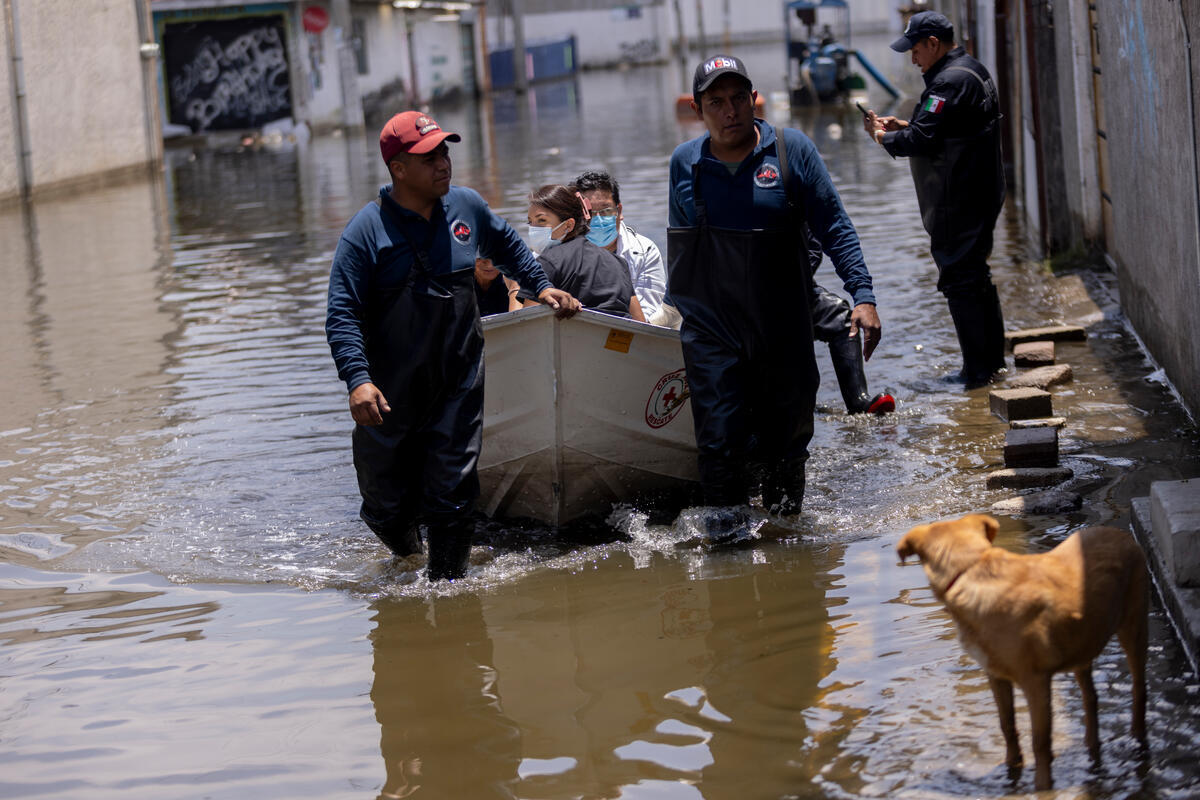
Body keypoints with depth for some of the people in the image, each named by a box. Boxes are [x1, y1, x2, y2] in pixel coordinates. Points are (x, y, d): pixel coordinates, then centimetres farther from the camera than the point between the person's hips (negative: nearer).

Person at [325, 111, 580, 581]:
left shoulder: (466, 207, 5)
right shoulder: (366, 231, -11)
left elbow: (507, 244, 28)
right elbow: (343, 315, -15)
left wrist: (540, 285, 22)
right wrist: (357, 379, -27)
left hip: (459, 386, 3)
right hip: (391, 394, -3)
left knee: (452, 495, -5)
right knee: (389, 502, 7)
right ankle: (404, 549, 40)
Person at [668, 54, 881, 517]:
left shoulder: (792, 150, 0)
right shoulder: (684, 163, 5)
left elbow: (834, 227, 0)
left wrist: (862, 295, -9)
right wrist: (677, 304, 18)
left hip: (783, 328, 0)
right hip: (710, 330, 0)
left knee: (786, 444, 11)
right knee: (720, 444, -9)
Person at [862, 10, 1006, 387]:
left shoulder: (950, 81, -19)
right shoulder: (972, 70, 15)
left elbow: (922, 141, -23)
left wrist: (882, 136, -6)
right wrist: (902, 125, 14)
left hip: (958, 202, -11)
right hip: (981, 195, 11)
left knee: (959, 279, -6)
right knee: (976, 275, 18)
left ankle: (978, 369, -4)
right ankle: (993, 357, 26)